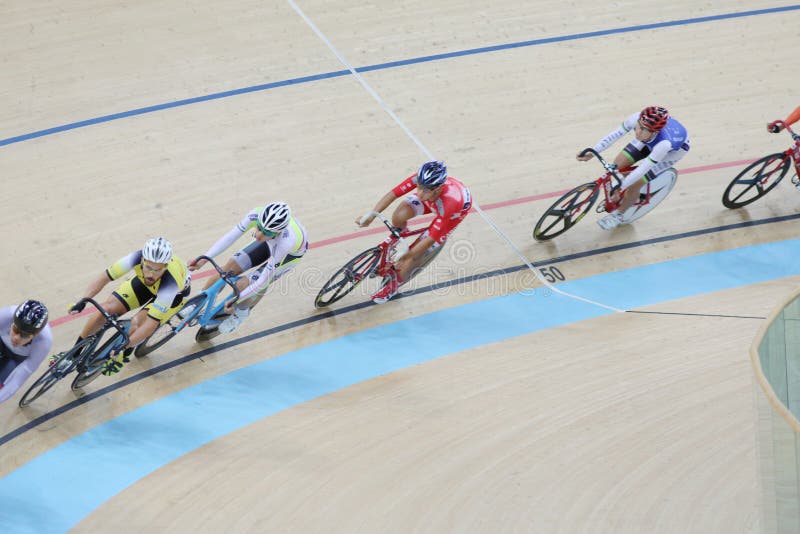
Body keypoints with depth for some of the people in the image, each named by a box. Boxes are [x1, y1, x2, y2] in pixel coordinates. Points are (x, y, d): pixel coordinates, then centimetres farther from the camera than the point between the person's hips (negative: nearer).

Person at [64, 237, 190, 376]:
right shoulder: (138, 257, -36)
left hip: (176, 292, -3)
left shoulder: (171, 282, -43)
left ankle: (126, 353, 5)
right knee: (107, 308, -11)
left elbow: (151, 323, -40)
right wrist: (82, 302, -39)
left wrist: (123, 348, -44)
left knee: (137, 323, -26)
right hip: (143, 283, 4)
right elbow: (104, 277, -28)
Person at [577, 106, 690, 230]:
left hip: (676, 148, -5)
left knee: (635, 184, -11)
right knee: (618, 164, -4)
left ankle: (618, 214, 18)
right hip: (651, 140, 5)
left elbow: (643, 169, -41)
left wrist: (619, 188, -40)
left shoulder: (664, 143, -47)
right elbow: (614, 134, -29)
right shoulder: (637, 118, -38)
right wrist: (591, 153, -35)